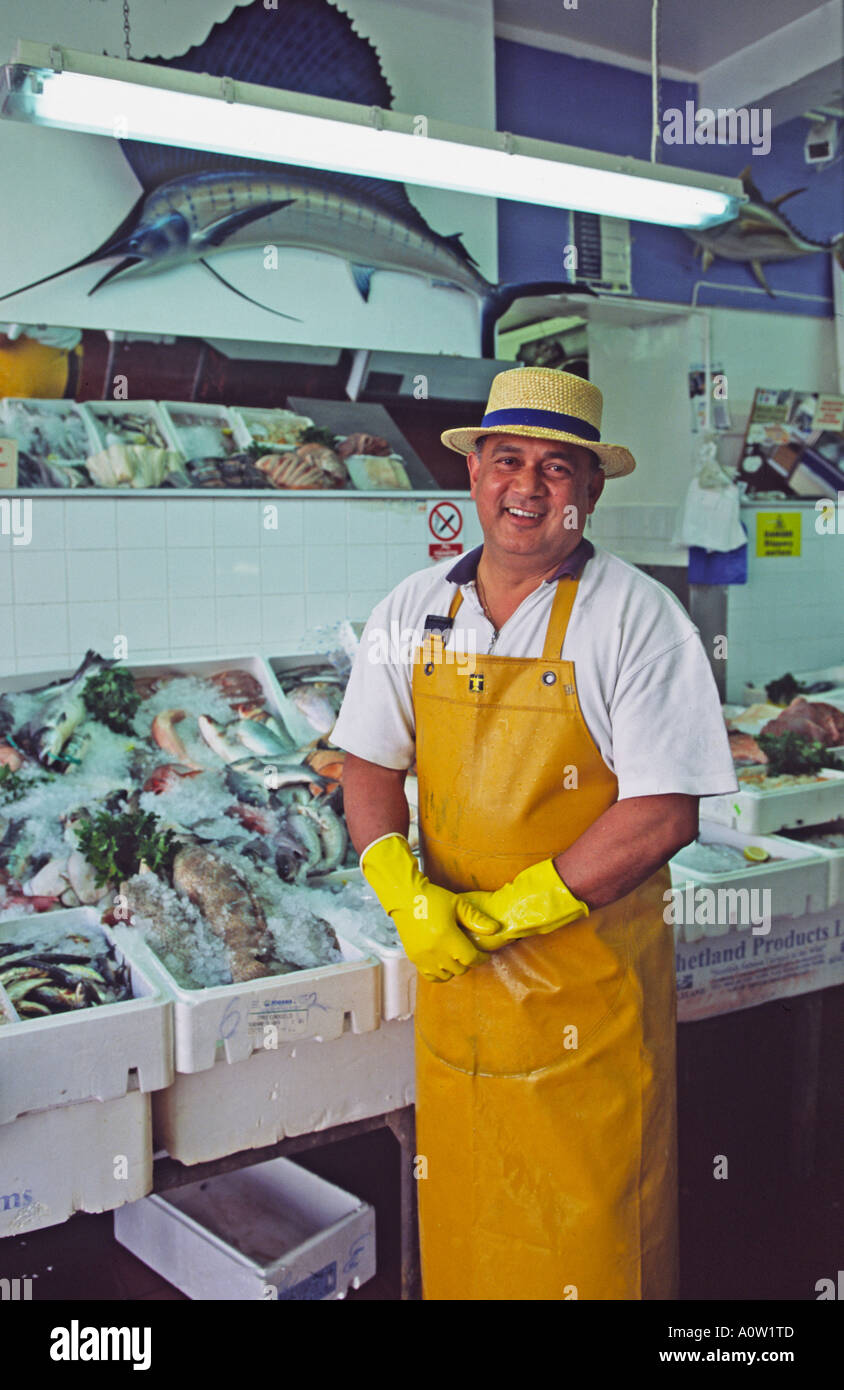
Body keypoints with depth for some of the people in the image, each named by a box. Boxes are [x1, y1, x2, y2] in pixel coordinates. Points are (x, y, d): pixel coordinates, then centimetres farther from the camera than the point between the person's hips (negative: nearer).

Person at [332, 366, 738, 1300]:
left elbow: (663, 814, -15)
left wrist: (512, 909, -18)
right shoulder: (416, 609, 3)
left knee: (591, 1221, 9)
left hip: (593, 974, -3)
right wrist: (407, 897, -11)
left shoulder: (636, 617, -11)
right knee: (457, 1206, 17)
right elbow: (369, 766, 6)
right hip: (450, 961, 4)